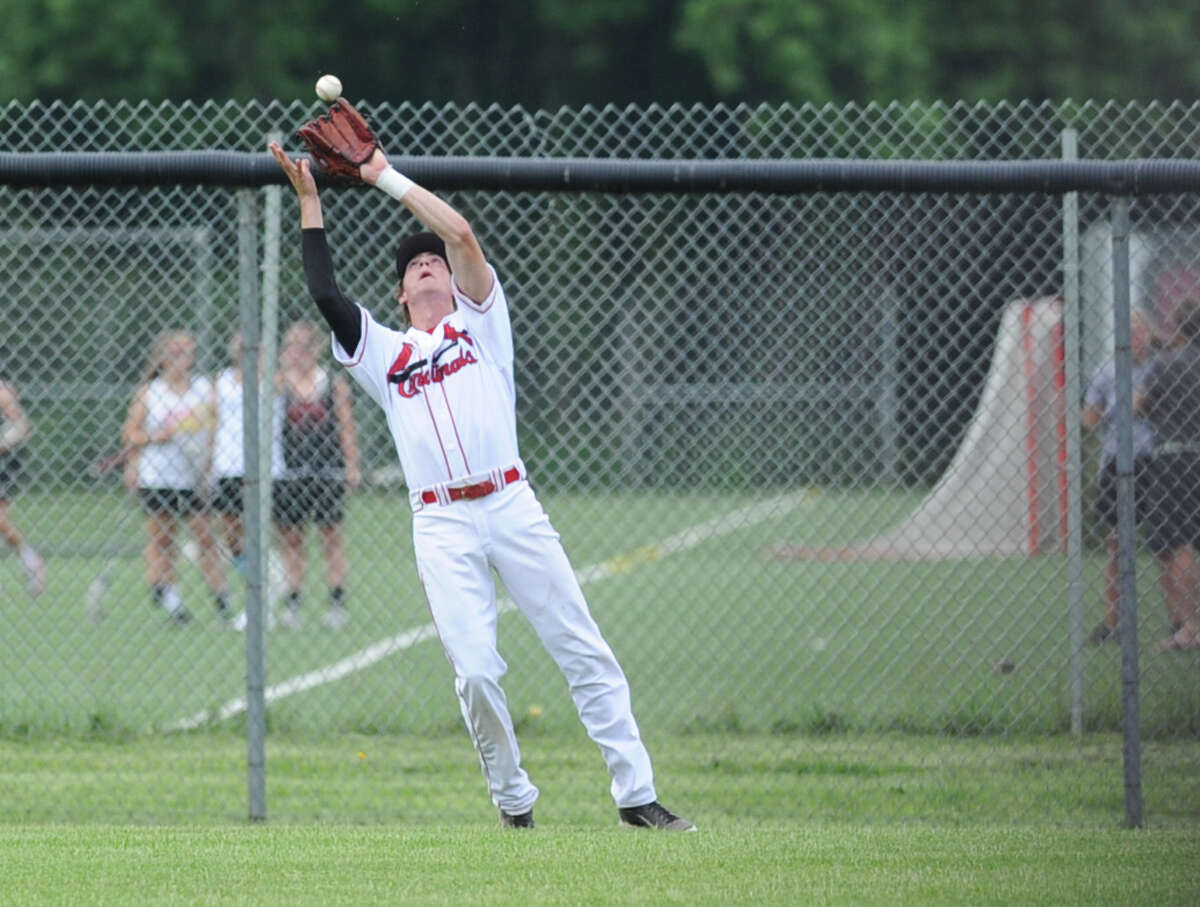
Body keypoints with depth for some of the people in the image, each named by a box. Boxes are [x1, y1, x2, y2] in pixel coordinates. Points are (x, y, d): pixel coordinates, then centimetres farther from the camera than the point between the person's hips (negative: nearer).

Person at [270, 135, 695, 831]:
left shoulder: (480, 321, 18)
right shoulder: (382, 351, 21)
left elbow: (464, 235, 5)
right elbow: (326, 294, 8)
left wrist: (386, 177, 9)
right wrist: (310, 203, 9)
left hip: (511, 505, -1)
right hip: (442, 525, 1)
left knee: (584, 651, -5)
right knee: (476, 673, -10)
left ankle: (637, 793, -4)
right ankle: (514, 801, 5)